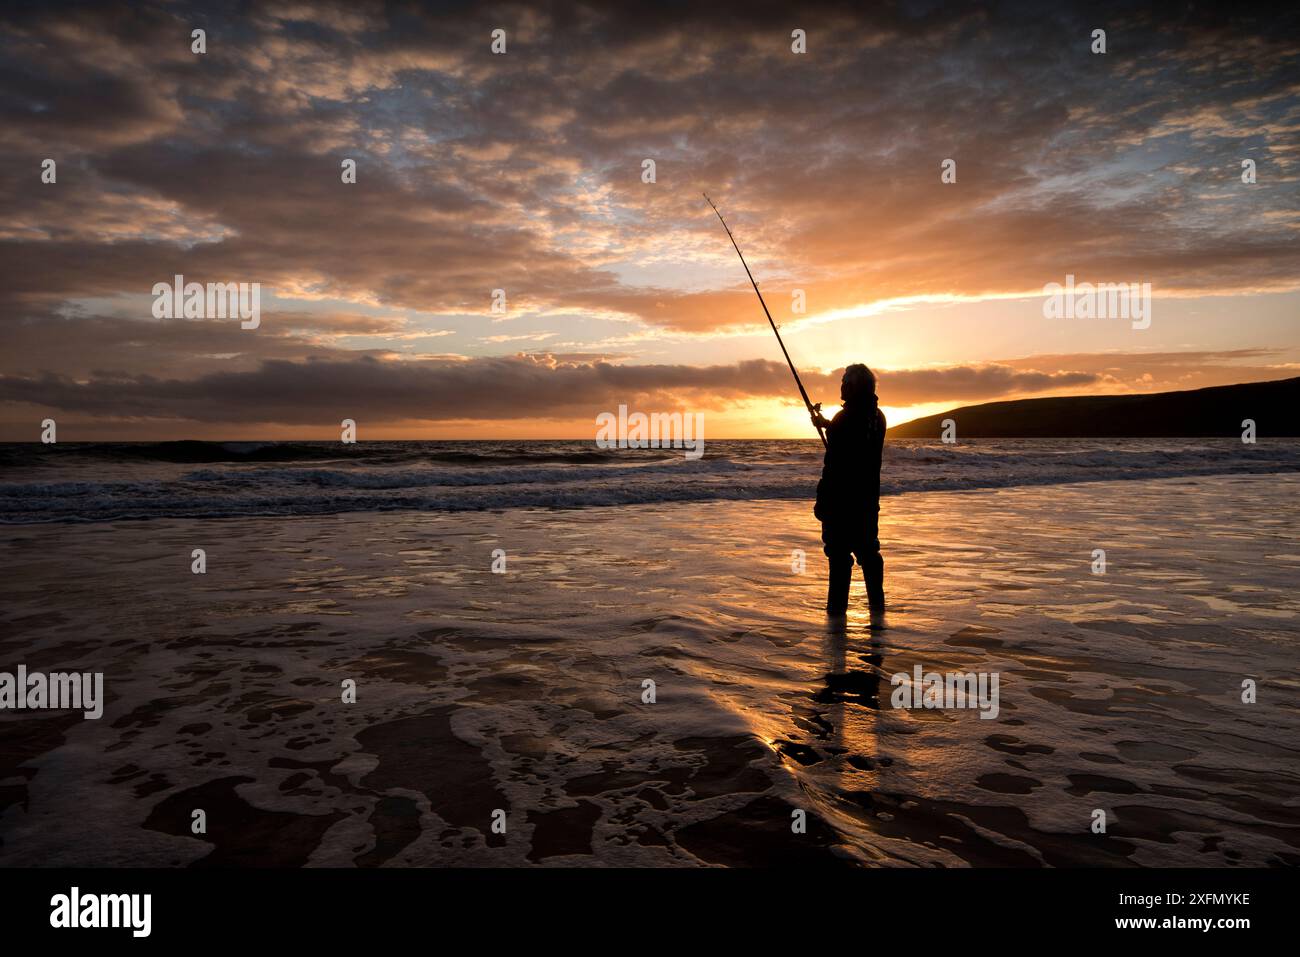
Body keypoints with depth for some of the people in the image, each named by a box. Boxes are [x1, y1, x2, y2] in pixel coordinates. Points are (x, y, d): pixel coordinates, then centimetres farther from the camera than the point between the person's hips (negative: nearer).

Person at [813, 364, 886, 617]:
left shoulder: (844, 418, -17)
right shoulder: (877, 416, 8)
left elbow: (834, 465, -20)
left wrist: (822, 501, -15)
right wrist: (826, 424, 36)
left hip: (842, 500, -8)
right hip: (868, 499, 8)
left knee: (839, 553, -1)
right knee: (868, 550, 16)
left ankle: (837, 606, 4)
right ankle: (877, 605, 23)